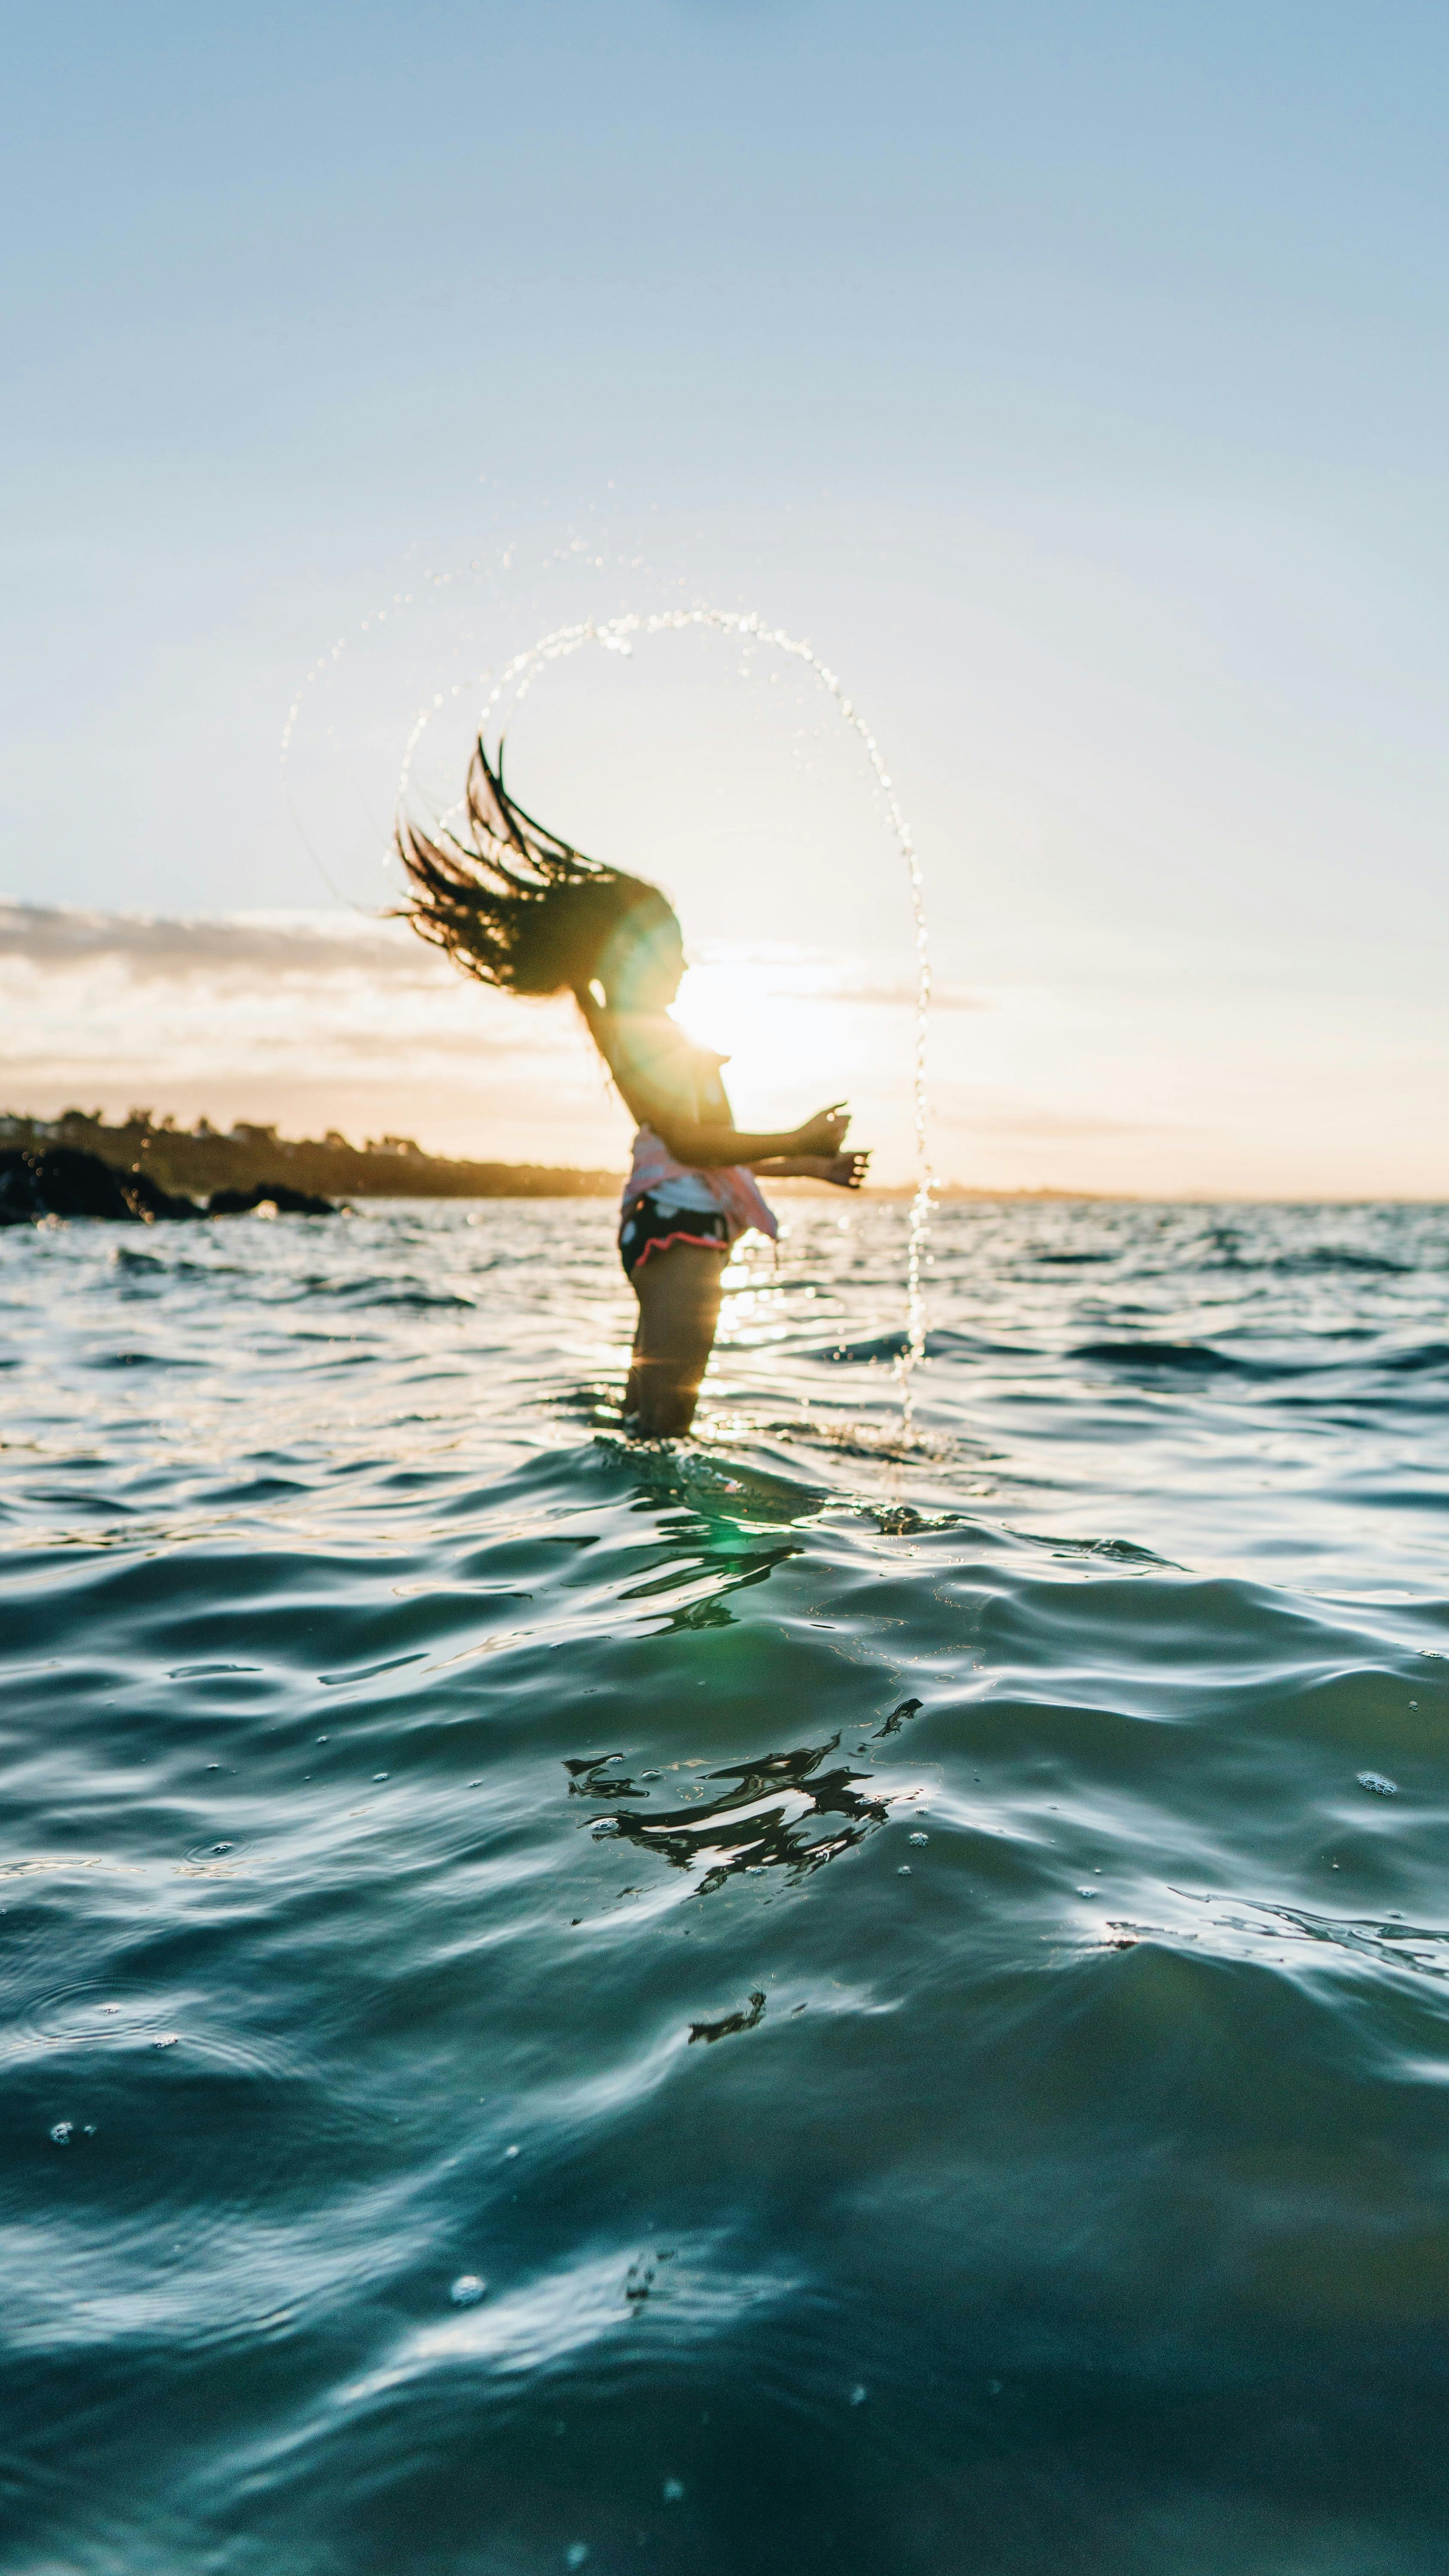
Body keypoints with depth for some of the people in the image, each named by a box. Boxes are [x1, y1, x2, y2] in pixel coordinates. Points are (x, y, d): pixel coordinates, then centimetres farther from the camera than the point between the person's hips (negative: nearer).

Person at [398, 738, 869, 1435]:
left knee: (641, 1428, 10)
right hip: (676, 1222, -11)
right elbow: (687, 1140, -21)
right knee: (661, 1427, -14)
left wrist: (807, 1164, 28)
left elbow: (706, 1151, 26)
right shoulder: (639, 1031, -10)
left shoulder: (651, 1032, 23)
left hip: (679, 1225, 11)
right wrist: (798, 1141, -16)